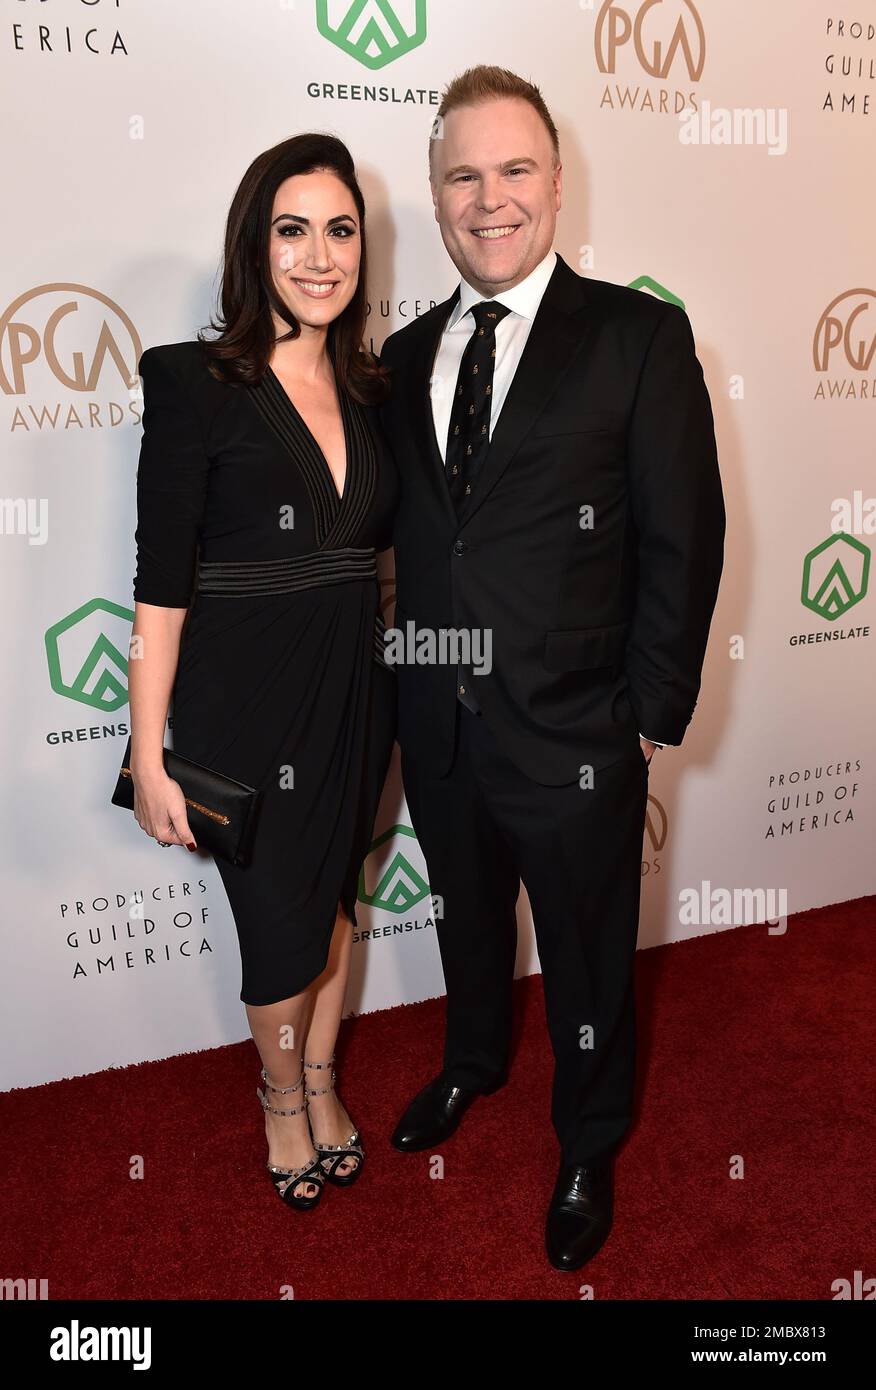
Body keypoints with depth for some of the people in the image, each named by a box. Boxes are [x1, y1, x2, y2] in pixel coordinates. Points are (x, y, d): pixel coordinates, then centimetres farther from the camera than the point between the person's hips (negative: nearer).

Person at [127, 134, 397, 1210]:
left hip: (355, 695, 5)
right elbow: (161, 584, -13)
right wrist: (150, 758, -14)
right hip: (244, 705, -5)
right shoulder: (197, 385, -11)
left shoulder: (368, 391, 5)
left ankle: (321, 1082, 44)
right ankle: (283, 1095, 38)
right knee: (283, 928, 6)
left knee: (335, 895, 19)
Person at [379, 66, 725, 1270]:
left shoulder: (639, 336, -9)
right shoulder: (405, 356, 5)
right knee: (467, 920, 25)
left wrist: (654, 713, -10)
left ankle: (590, 1149, 41)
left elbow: (685, 537, -9)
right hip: (438, 728, 4)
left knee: (588, 956, 15)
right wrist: (407, 685, 3)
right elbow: (406, 531, 8)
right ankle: (474, 1061, 54)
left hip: (573, 733, -4)